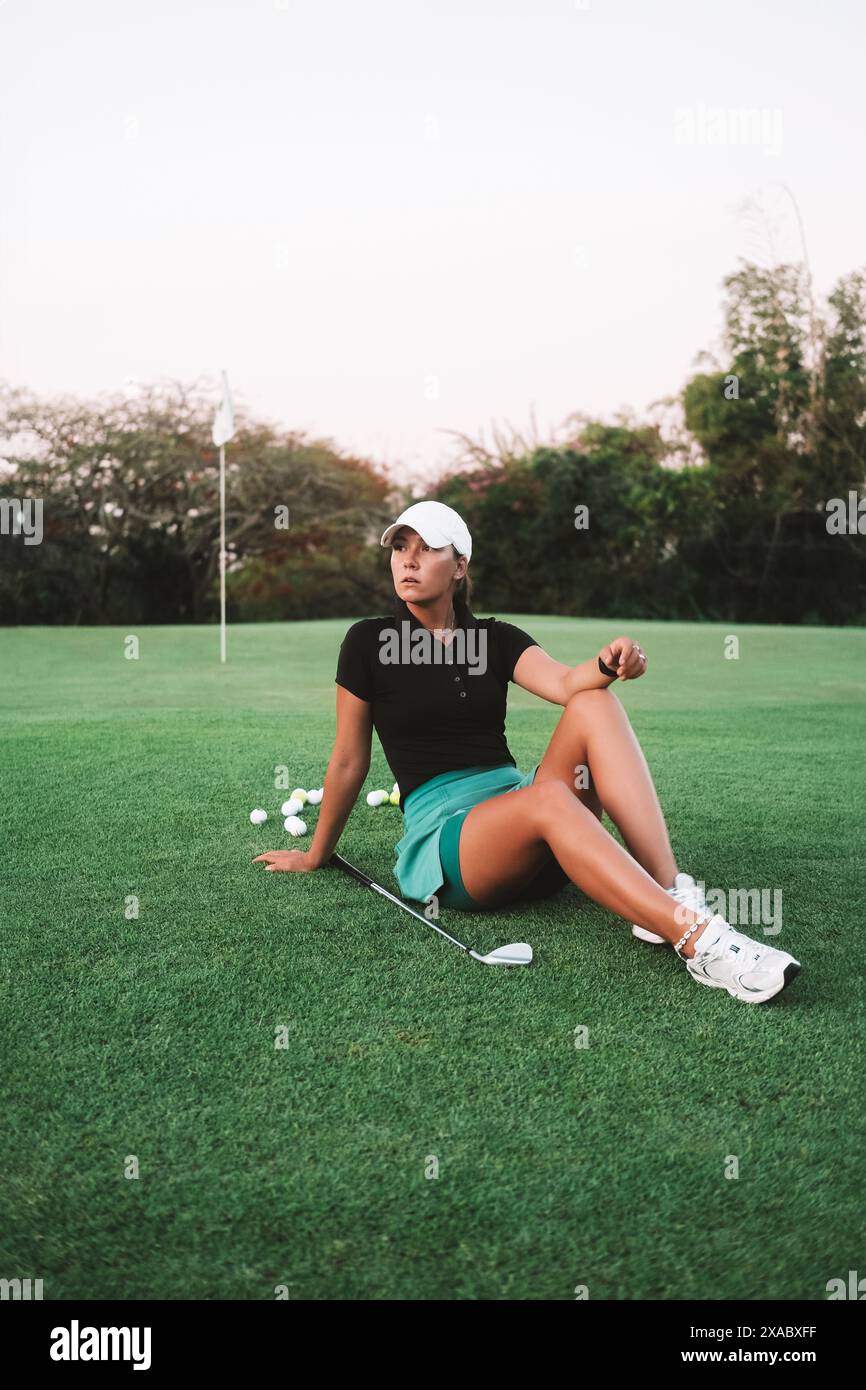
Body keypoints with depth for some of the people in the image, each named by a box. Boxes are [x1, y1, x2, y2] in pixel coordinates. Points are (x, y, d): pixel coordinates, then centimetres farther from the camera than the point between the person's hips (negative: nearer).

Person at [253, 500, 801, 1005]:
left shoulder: (497, 638, 12)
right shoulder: (370, 642, 3)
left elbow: (564, 681, -8)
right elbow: (349, 761, 9)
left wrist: (607, 665, -30)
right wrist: (316, 855, 15)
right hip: (442, 834, -4)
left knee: (595, 705, -22)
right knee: (547, 797, -37)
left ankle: (670, 890, -35)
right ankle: (695, 935, -48)